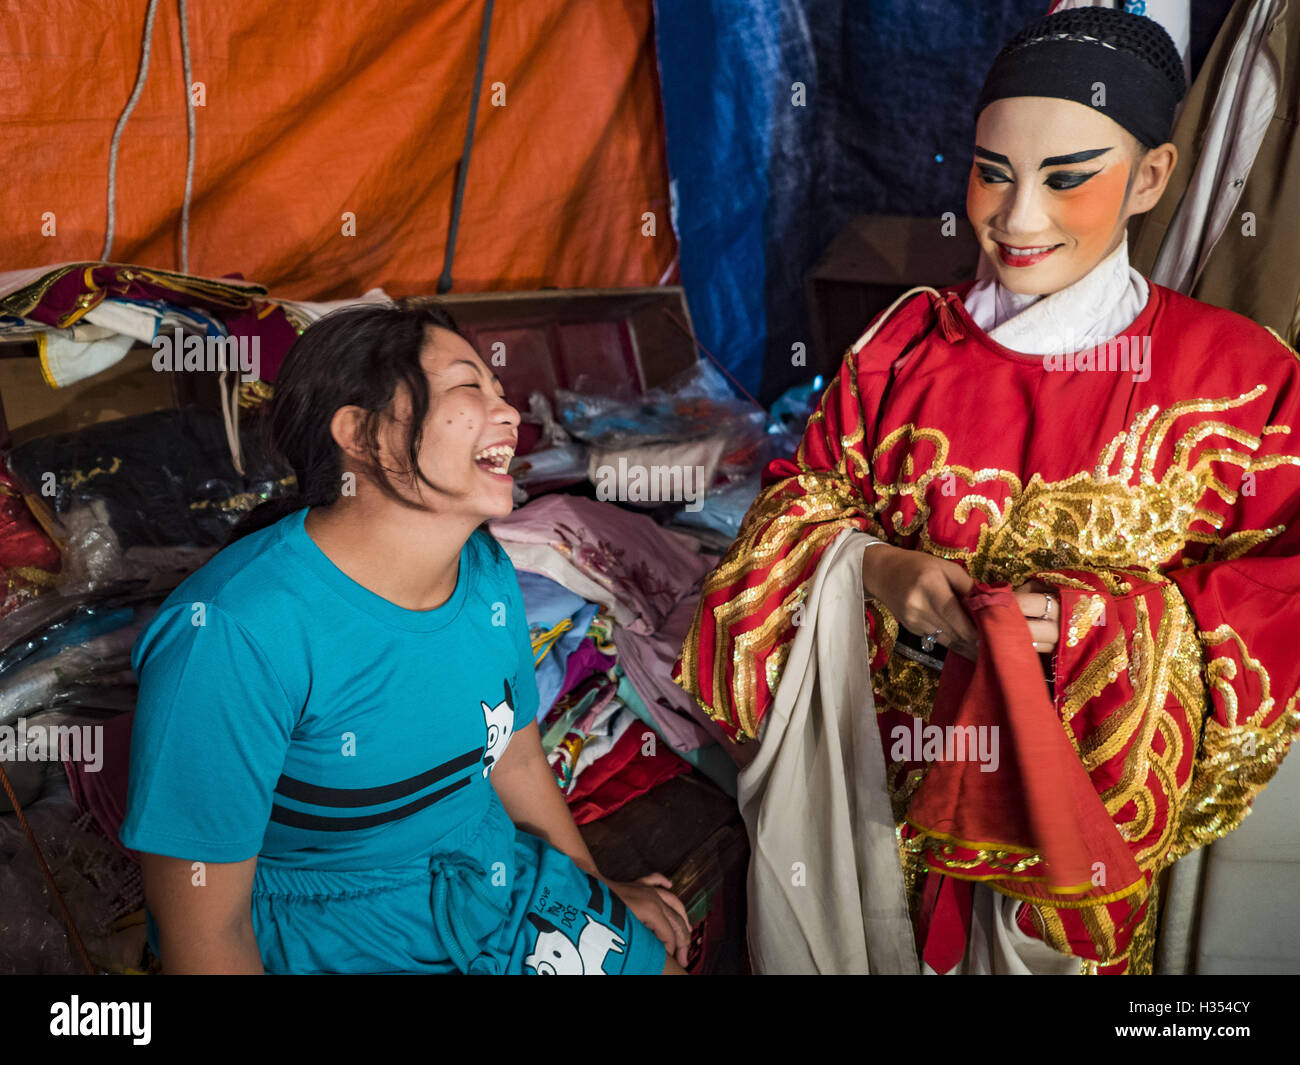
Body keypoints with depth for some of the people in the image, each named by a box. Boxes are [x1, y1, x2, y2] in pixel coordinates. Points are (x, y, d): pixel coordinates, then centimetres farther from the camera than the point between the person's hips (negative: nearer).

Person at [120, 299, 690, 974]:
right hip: (327, 950, -6)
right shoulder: (230, 633, -27)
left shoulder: (489, 575, -4)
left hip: (499, 891, 7)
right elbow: (206, 938, -23)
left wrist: (600, 890, 21)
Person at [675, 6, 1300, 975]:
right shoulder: (907, 342, -3)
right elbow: (804, 494, 3)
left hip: (1090, 780, -1)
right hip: (898, 742, 1)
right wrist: (878, 567, -19)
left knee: (1055, 939, 13)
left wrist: (1110, 619, -23)